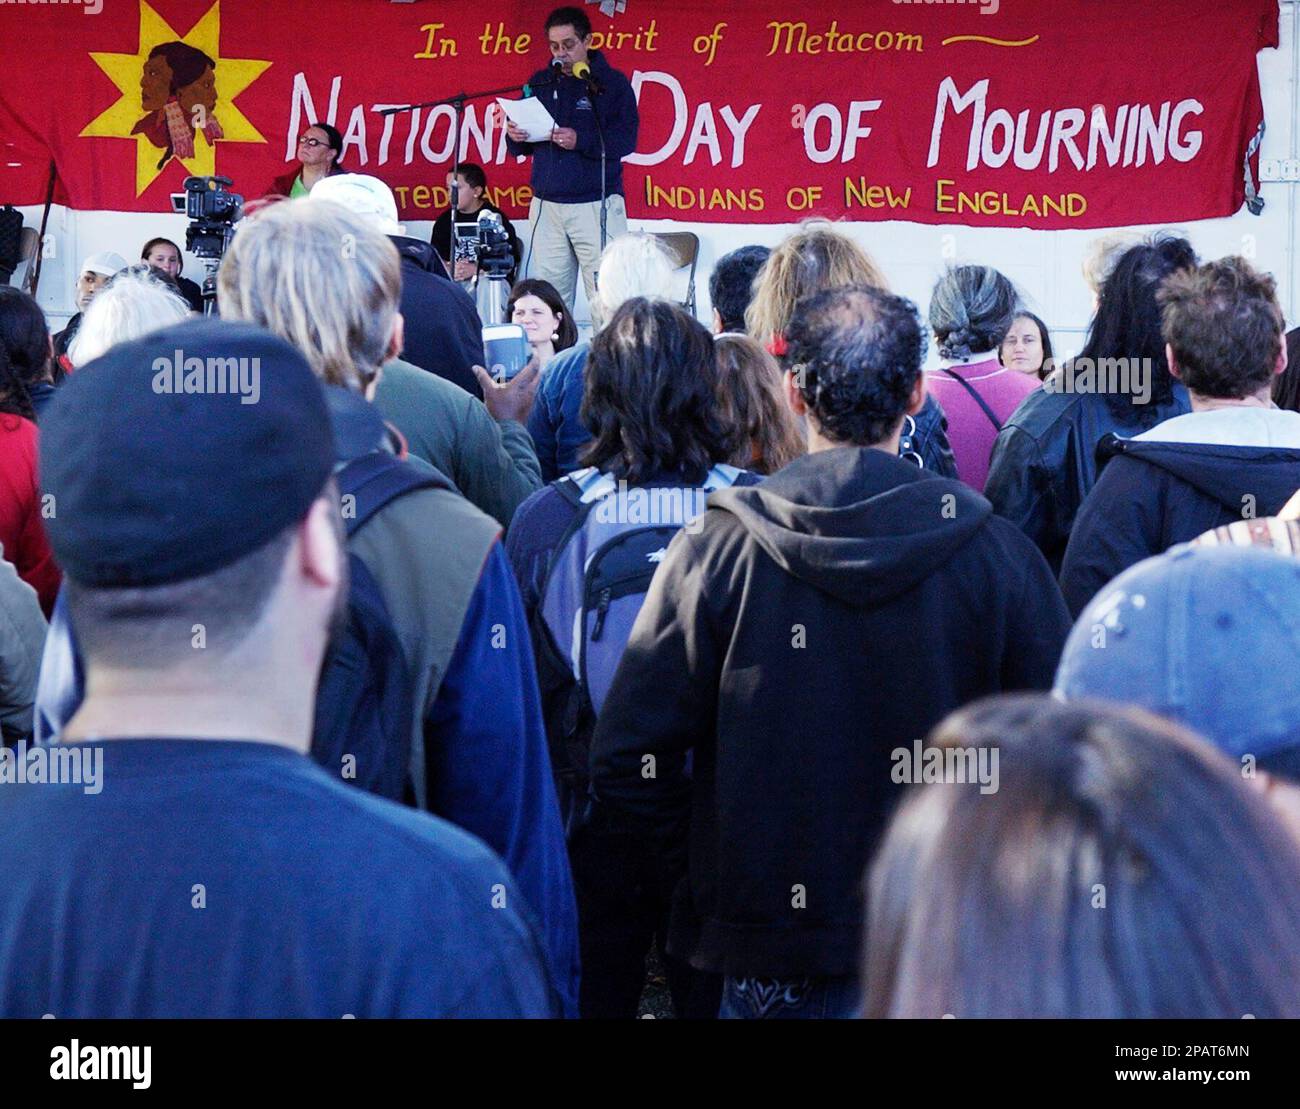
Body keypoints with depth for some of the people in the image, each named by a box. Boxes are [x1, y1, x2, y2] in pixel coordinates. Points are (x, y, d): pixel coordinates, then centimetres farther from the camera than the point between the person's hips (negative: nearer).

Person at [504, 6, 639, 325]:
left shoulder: (612, 83, 1)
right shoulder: (540, 83, 14)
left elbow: (626, 140, -9)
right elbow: (521, 148, 16)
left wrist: (581, 141, -23)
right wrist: (515, 137, -7)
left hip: (596, 204, -4)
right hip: (546, 205, 4)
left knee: (605, 296, -8)